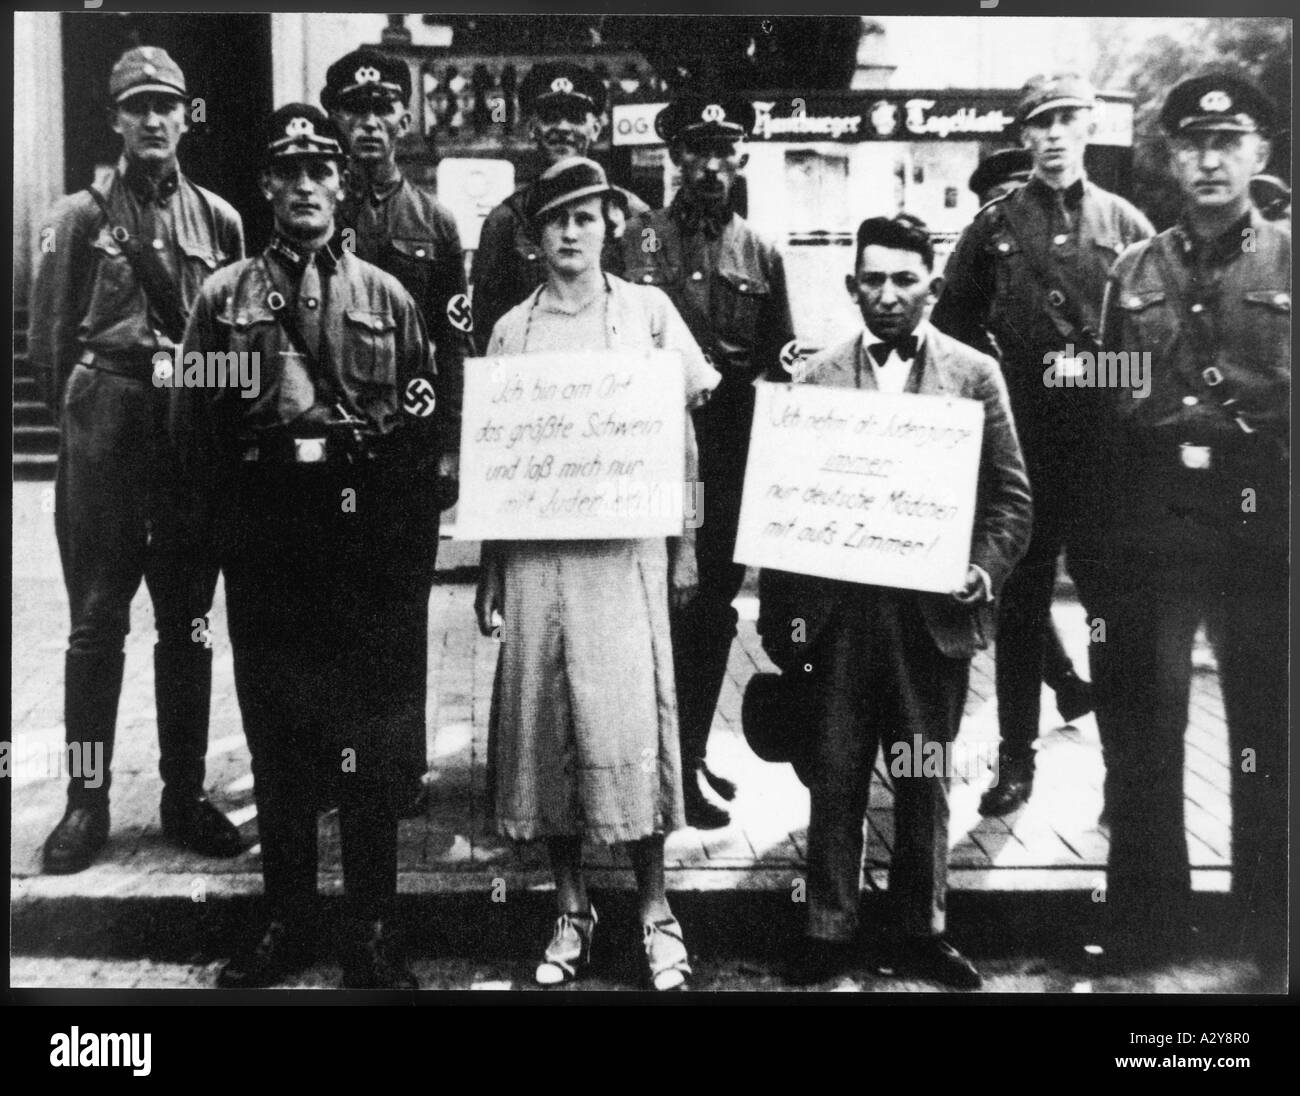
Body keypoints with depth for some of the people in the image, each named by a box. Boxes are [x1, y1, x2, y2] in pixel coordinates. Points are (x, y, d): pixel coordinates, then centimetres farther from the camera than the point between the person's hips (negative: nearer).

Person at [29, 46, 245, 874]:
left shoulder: (219, 220, 9)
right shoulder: (80, 216, 5)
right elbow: (50, 337, 4)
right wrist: (82, 411, 1)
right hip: (105, 428, -2)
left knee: (188, 620, 7)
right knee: (97, 619, 1)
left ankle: (186, 793, 17)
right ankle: (88, 800, 10)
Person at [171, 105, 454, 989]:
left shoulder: (387, 297, 7)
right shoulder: (225, 296, 8)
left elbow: (429, 422, 3)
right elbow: (193, 425, 4)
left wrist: (409, 547, -4)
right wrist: (211, 529, -4)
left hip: (363, 528, -1)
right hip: (262, 536, 1)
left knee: (368, 734, 5)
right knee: (274, 729, 9)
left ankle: (373, 932, 17)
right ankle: (287, 922, 24)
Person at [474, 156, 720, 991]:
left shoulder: (649, 311, 6)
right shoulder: (512, 330, 10)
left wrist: (686, 545, 2)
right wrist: (487, 572, 7)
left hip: (625, 545, -2)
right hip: (534, 548, 2)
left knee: (630, 722, -5)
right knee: (544, 723, 4)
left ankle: (655, 908, 11)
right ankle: (572, 908, 19)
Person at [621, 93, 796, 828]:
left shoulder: (762, 255, 11)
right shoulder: (639, 239, -2)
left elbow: (782, 362, 13)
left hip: (734, 460, 4)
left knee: (715, 608, 13)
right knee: (665, 604, 0)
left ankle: (694, 750, 29)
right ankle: (671, 766, 13)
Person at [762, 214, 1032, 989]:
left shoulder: (975, 375, 4)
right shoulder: (816, 377, 4)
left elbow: (1011, 496, 3)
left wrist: (986, 569, -13)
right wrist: (782, 608, -2)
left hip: (933, 612, 0)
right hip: (838, 610, 0)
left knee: (925, 783, 12)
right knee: (834, 781, 8)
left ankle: (925, 931, 28)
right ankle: (829, 931, 22)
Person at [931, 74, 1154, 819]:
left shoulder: (1126, 225, 6)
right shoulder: (995, 226, 6)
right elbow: (952, 319, 12)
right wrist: (994, 370, 0)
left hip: (1105, 441, 0)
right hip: (1021, 437, 0)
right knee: (1020, 602, 8)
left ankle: (1124, 764, 17)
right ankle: (1016, 760, 19)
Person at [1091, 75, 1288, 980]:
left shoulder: (1285, 263, 2)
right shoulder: (1135, 272, 9)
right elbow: (1106, 406, 9)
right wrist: (1100, 537, 5)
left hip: (1263, 528, -2)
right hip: (1152, 527, 2)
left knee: (1265, 735, 8)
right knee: (1143, 732, 10)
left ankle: (1269, 933, 25)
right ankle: (1148, 922, 26)